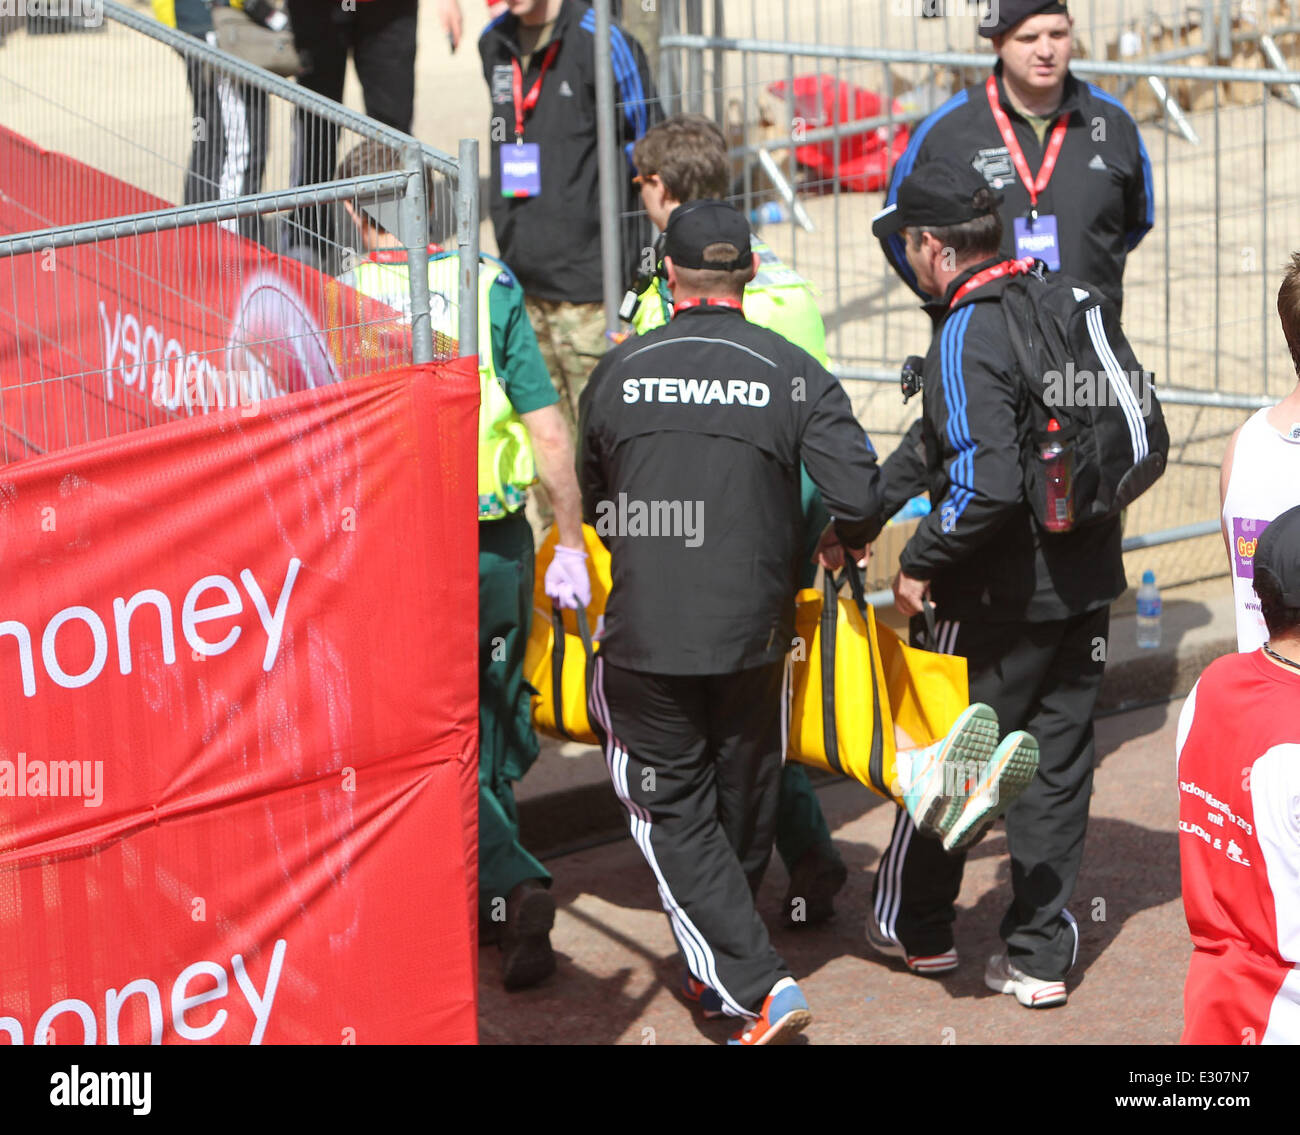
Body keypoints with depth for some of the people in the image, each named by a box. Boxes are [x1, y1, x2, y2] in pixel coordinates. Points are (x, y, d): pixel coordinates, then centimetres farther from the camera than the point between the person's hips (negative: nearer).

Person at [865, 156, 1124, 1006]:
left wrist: (921, 564, -15)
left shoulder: (966, 338, -19)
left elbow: (988, 484, -30)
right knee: (1057, 766, 11)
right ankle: (1042, 957, 15)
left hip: (1006, 599, -7)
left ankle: (917, 925, 28)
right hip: (1087, 583, 7)